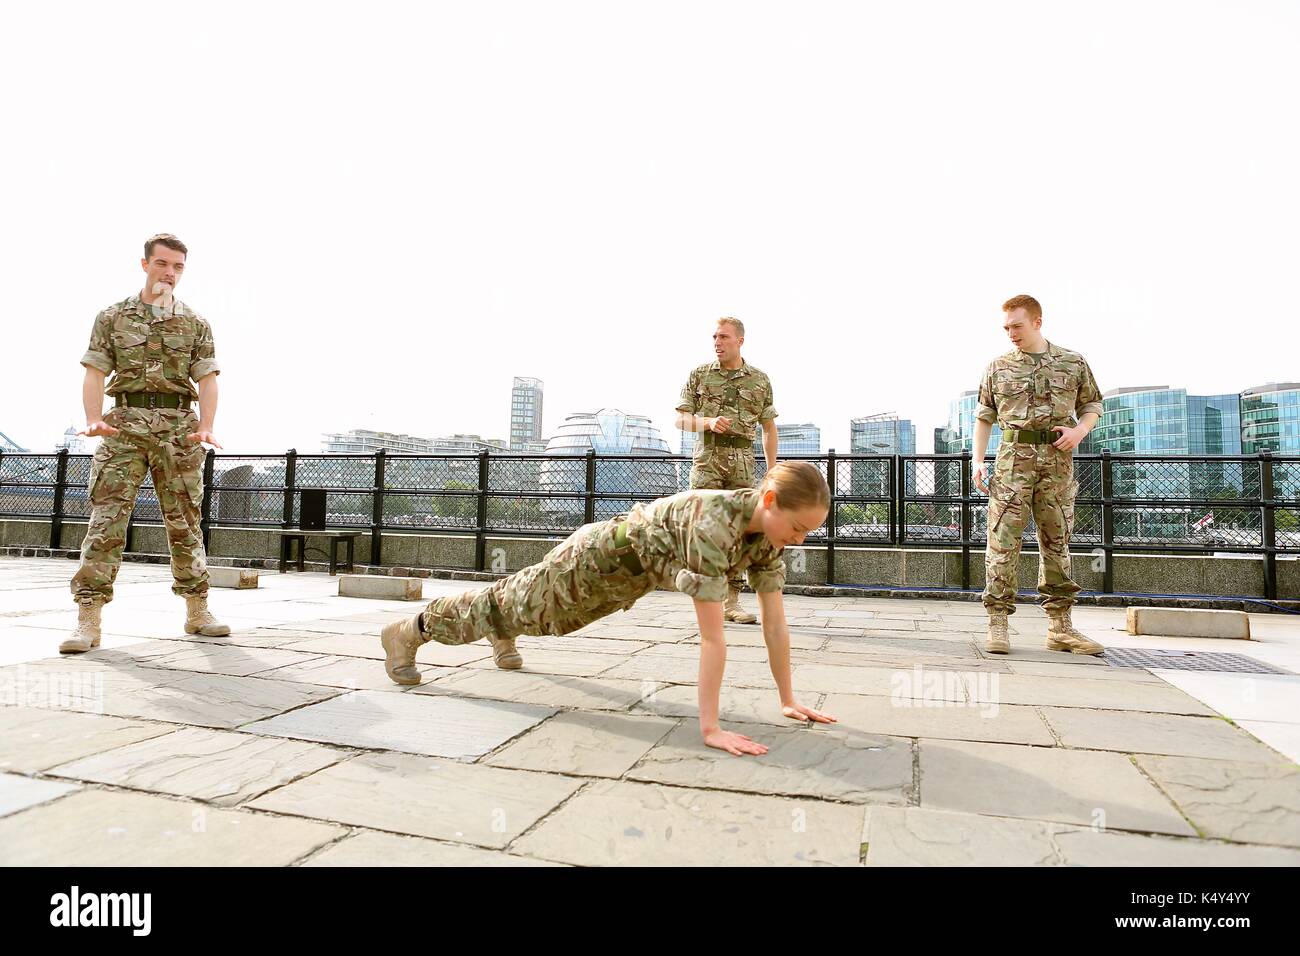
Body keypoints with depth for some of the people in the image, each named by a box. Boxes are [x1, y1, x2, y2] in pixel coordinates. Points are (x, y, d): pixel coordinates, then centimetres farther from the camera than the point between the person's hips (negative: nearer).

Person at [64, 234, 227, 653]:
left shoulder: (195, 323, 12)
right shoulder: (112, 317, 11)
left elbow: (207, 380, 6)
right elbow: (94, 375, 6)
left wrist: (205, 426, -9)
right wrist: (94, 420, -10)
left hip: (179, 427, 1)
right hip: (125, 424, 0)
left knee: (185, 521, 4)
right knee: (107, 517, -7)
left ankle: (197, 611, 13)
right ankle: (88, 621, -5)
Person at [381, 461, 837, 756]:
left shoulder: (768, 530, -18)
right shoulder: (714, 524, -42)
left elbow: (775, 622, -13)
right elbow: (712, 637, -43)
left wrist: (788, 700, -12)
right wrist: (710, 728, -41)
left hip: (631, 576, 7)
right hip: (600, 557, -7)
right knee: (516, 603, 15)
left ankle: (501, 636, 66)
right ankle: (409, 630, 40)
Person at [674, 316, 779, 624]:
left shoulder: (760, 380, 11)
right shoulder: (700, 375, 8)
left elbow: (769, 428, 15)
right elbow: (681, 419, 7)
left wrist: (773, 471, 10)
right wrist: (709, 422, -12)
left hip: (742, 461, 2)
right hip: (707, 457, -1)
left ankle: (732, 601, 8)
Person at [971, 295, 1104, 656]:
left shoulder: (1074, 363, 10)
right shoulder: (997, 367, 8)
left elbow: (1092, 405, 17)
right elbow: (984, 417, 10)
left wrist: (1080, 430, -4)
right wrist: (978, 461, 0)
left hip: (1058, 461, 2)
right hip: (1013, 457, -1)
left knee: (1057, 540, 6)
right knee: (1004, 538, -9)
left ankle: (1060, 628, 14)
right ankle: (997, 624, -5)